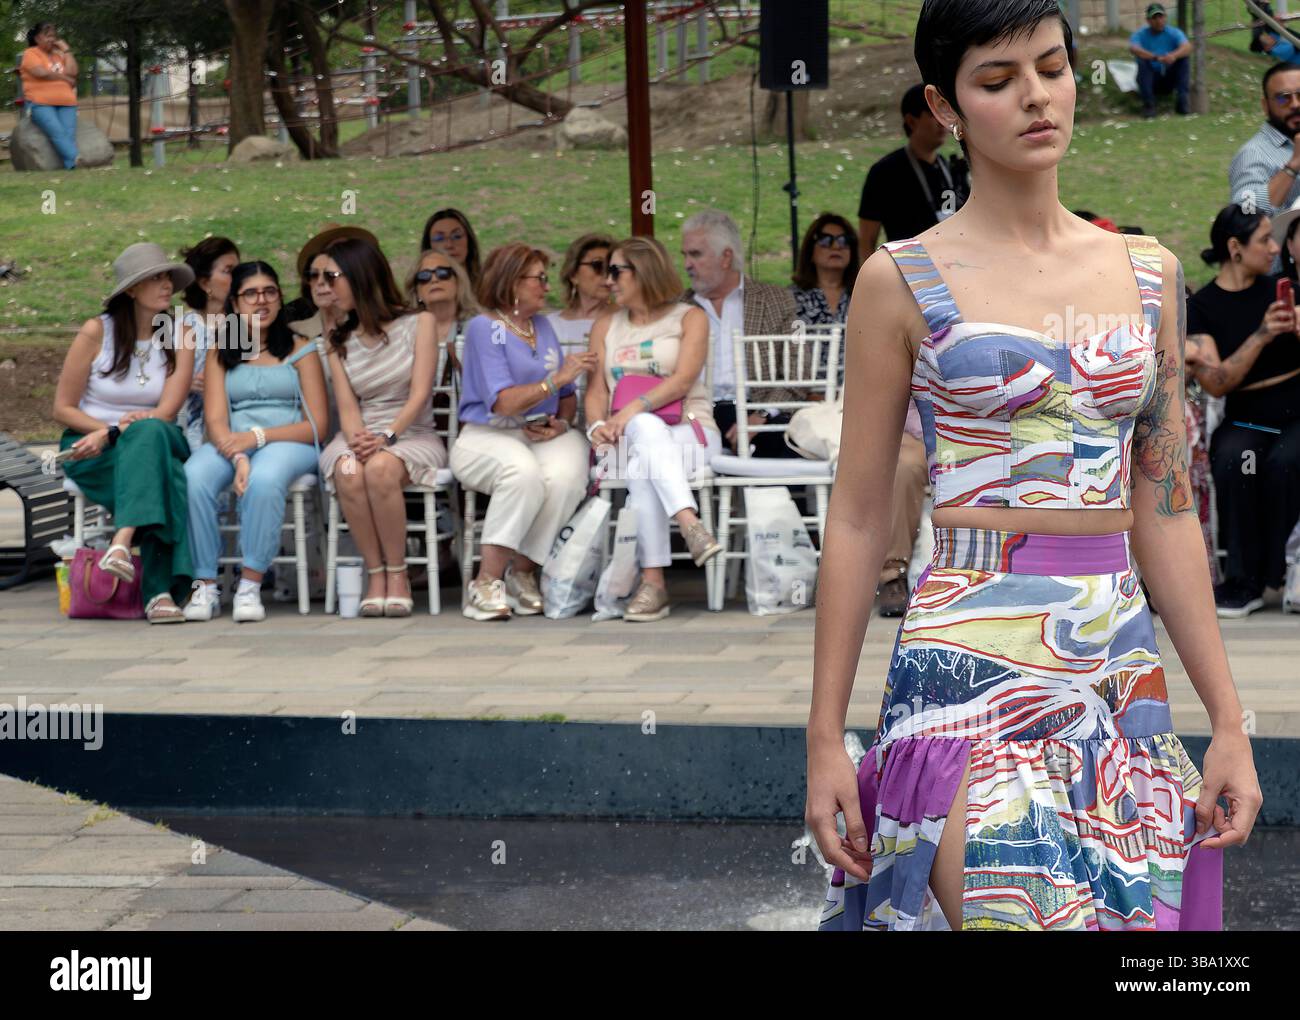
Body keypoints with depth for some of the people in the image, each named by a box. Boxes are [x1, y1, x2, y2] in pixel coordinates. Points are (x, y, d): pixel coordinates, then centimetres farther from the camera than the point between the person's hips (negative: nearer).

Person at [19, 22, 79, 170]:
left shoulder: (59, 54, 24)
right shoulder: (30, 54, 9)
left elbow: (72, 72, 9)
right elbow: (41, 72, -8)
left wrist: (66, 50, 11)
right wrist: (64, 78, 3)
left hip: (65, 103, 4)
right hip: (40, 103, -4)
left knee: (69, 135, -23)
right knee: (58, 133, -29)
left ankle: (71, 167, -42)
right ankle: (76, 163, -45)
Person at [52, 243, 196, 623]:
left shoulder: (179, 335, 2)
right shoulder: (96, 331, -3)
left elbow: (166, 413, -8)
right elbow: (63, 409, -1)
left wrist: (112, 433, -21)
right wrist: (108, 429, -17)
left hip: (154, 444, 2)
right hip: (89, 452, -2)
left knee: (149, 433, -37)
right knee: (166, 477, -35)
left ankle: (123, 541, -49)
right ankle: (160, 590, -45)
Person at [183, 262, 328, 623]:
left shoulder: (300, 350, 9)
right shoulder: (220, 354, 15)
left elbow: (316, 426, 1)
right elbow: (216, 421, 2)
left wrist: (257, 436, -14)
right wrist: (238, 456, -20)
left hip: (288, 445, -2)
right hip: (231, 445, 2)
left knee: (265, 477, -39)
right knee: (192, 477, -33)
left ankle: (250, 586, -31)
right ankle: (205, 586, -26)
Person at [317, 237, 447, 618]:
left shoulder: (418, 323, 4)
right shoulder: (339, 341, 15)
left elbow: (420, 393, -7)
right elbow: (347, 406, 3)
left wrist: (387, 436, -22)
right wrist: (357, 439, -20)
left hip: (412, 434, -3)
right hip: (360, 436, 3)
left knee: (380, 468, -37)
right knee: (349, 473, -34)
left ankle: (397, 573, -23)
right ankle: (375, 573, -23)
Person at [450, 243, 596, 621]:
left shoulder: (543, 326, 17)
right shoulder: (484, 328, -4)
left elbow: (568, 396, 19)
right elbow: (502, 402, -14)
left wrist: (563, 422, -2)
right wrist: (557, 379, -17)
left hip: (545, 435, 5)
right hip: (487, 435, -5)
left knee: (565, 475, -32)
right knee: (523, 472, -39)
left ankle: (523, 573, -18)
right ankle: (488, 581, -31)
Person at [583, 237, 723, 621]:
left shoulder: (690, 318, 8)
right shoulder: (605, 327, 21)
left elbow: (683, 379, -8)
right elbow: (597, 390, 10)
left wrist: (633, 409, -22)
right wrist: (598, 424, -13)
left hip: (690, 431, -2)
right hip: (628, 435, 2)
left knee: (643, 467, -37)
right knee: (647, 428, -37)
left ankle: (652, 582, -47)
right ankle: (690, 523, -53)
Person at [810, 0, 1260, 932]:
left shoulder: (1146, 275, 11)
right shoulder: (903, 281, 0)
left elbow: (1165, 515, 13)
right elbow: (858, 522, 1)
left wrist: (1229, 720, 9)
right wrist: (825, 737, -1)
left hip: (1123, 670, 5)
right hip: (971, 663, -4)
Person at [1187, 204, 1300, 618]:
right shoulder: (1201, 307, 2)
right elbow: (1216, 382, -11)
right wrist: (1261, 336, -19)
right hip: (1246, 418, -1)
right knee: (1232, 460, -33)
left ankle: (1265, 575, -16)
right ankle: (1244, 581, -22)